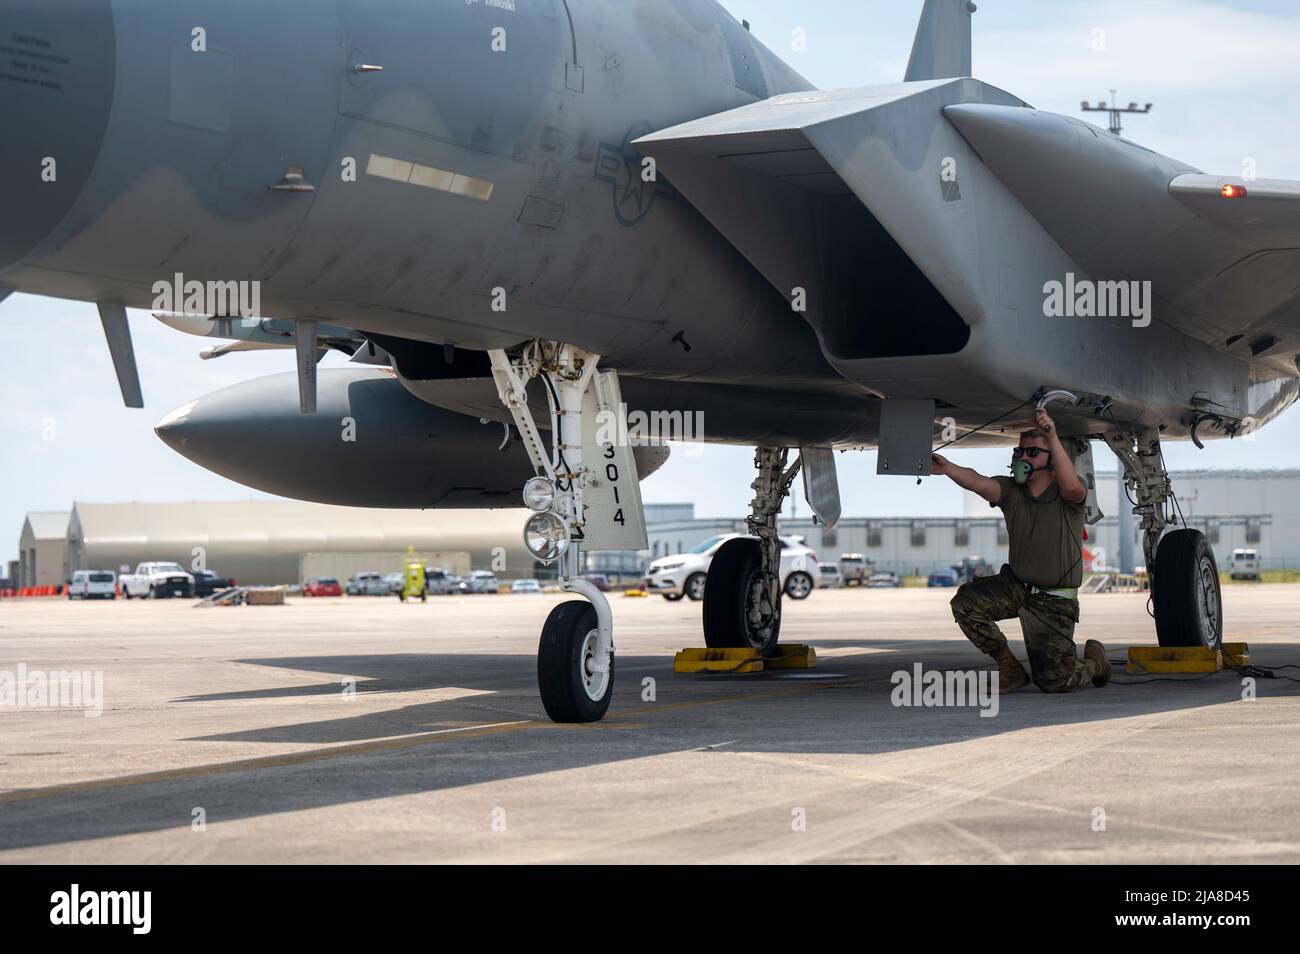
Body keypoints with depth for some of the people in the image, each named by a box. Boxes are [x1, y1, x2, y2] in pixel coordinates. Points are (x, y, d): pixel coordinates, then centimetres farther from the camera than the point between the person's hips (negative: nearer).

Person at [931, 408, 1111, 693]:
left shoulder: (1066, 494, -13)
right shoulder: (1011, 490, -3)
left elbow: (1071, 487, -39)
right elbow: (979, 483, -23)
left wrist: (1053, 438, -46)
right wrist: (947, 468, -44)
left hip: (1054, 602, -4)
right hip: (1016, 586, 4)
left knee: (1055, 682, -9)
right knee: (966, 602, -21)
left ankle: (1094, 663, 30)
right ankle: (1010, 668, 0)